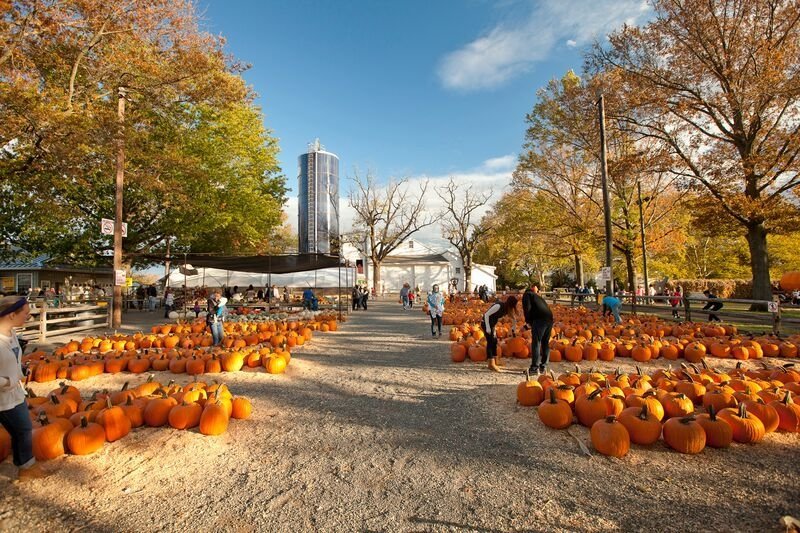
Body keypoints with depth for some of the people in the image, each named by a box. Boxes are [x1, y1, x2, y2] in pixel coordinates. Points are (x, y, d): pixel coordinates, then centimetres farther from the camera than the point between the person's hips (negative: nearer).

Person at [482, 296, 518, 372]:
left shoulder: (507, 309, 1)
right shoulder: (498, 306, -25)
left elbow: (514, 319, 15)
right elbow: (486, 314, -26)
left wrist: (514, 330, 12)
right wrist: (488, 328, -25)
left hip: (491, 325, 9)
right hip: (486, 323, -9)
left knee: (494, 341, 11)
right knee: (490, 342, -13)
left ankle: (495, 362, 19)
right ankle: (492, 364, -15)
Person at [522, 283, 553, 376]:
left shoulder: (527, 294, 9)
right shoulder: (537, 296, 31)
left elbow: (527, 308, -7)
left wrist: (528, 321, 3)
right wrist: (529, 322, 33)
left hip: (540, 319, -7)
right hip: (549, 319, 8)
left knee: (536, 343, -3)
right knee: (545, 343, 15)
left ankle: (535, 368, -2)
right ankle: (543, 367, 20)